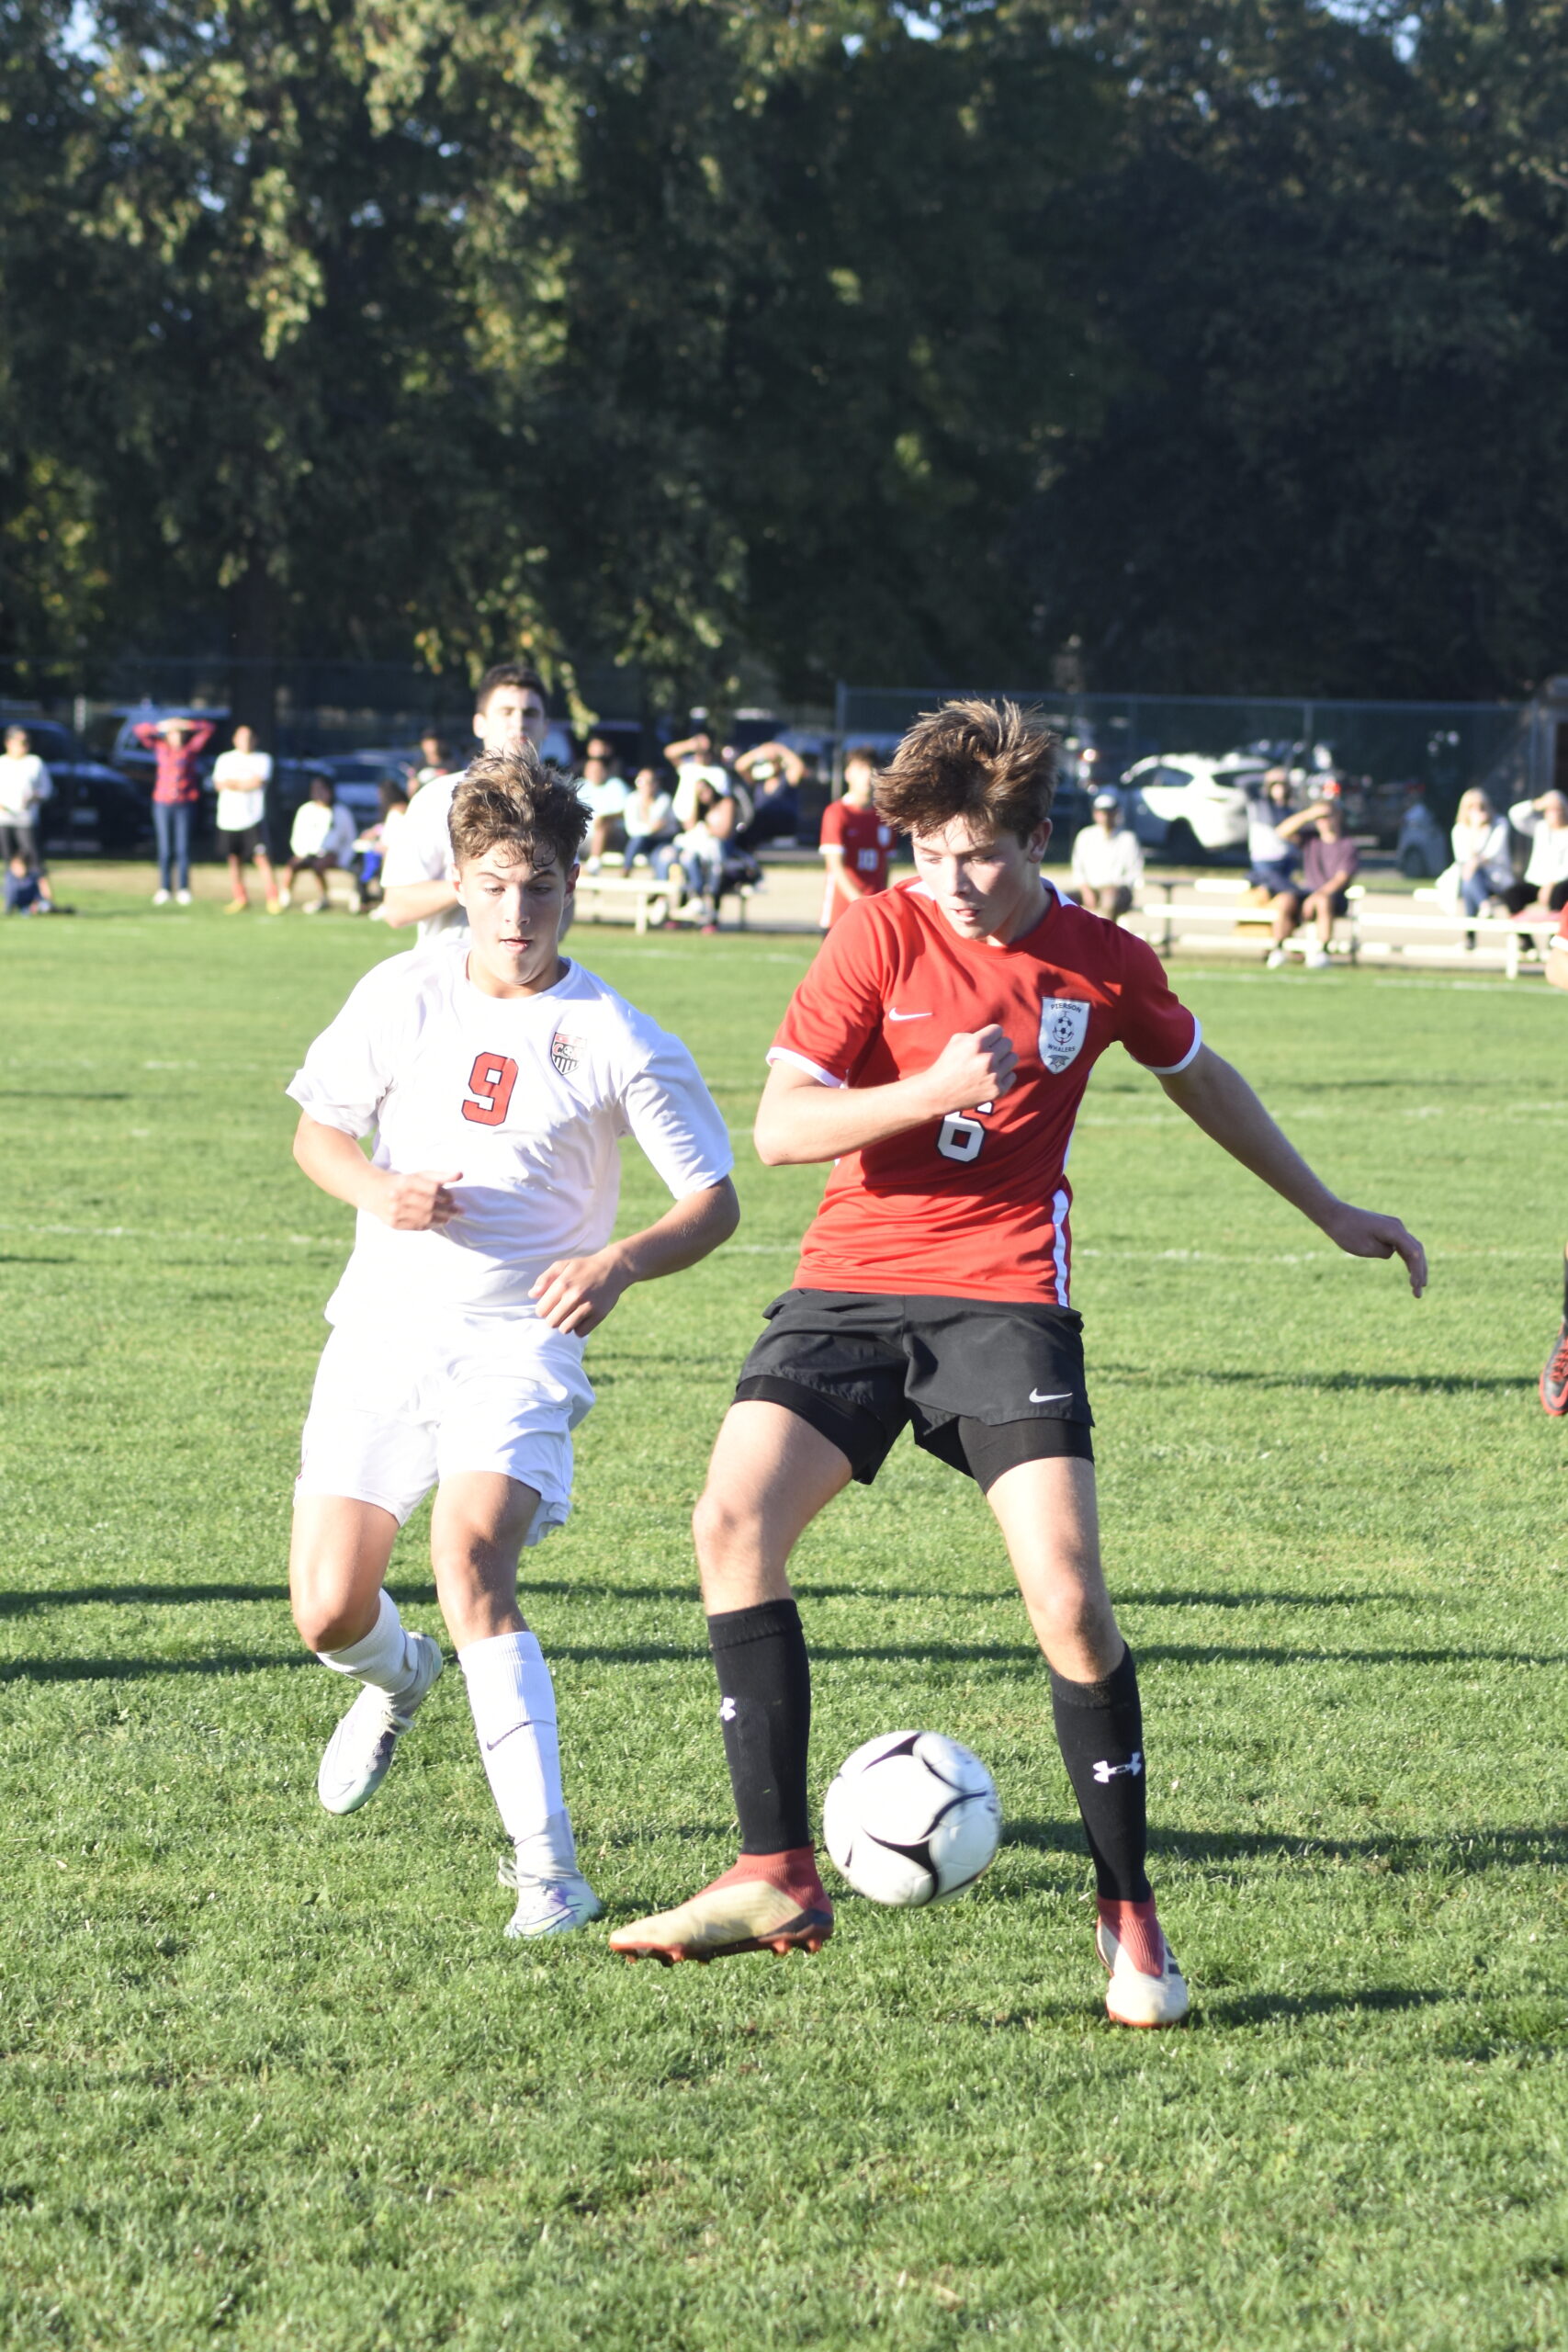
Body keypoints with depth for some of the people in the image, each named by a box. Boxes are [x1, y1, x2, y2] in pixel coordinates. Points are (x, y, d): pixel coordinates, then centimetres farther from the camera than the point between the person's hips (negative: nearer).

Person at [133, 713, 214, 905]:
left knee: (183, 848, -5)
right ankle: (164, 889, 4)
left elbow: (209, 729, 6)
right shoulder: (160, 748, 10)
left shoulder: (191, 749, 7)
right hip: (163, 803, 1)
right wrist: (160, 726, -5)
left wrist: (186, 725, -3)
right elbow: (138, 730, 8)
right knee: (165, 849, 1)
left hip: (185, 804, -1)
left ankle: (183, 890, -4)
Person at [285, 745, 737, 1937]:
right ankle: (402, 1680, 41)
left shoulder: (619, 1042, -7)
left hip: (516, 1344, -3)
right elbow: (317, 1130, 12)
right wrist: (380, 1190, -11)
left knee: (472, 1560, -28)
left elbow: (715, 1201, -2)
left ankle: (546, 1859, -25)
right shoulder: (404, 995, 1)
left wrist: (619, 1263, -22)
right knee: (328, 1614, 1)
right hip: (382, 1331, 3)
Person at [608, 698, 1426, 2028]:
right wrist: (933, 1091, -22)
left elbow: (1201, 1078, 24)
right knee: (736, 1519, -20)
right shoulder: (885, 934, -1)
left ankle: (1128, 1909, 3)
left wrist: (1328, 1211, 32)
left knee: (1070, 1600, -15)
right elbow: (781, 1128, -7)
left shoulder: (1103, 965, 3)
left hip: (1004, 1300, -1)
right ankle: (779, 1877, -16)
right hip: (849, 1287, 1)